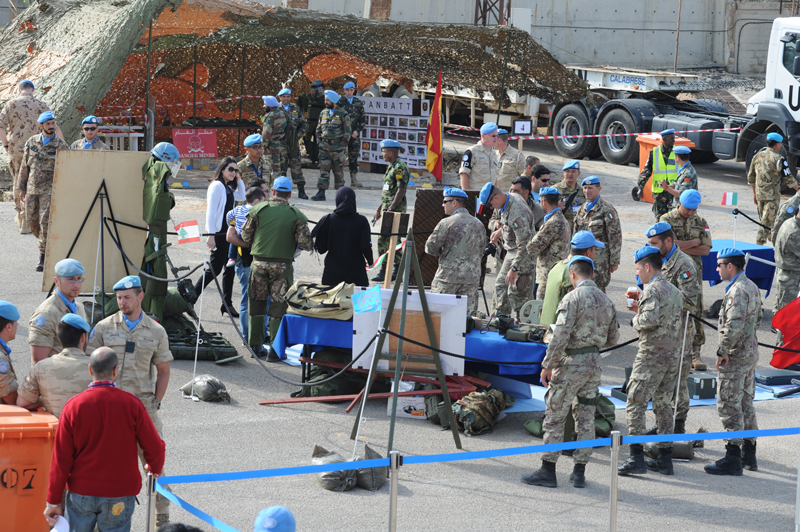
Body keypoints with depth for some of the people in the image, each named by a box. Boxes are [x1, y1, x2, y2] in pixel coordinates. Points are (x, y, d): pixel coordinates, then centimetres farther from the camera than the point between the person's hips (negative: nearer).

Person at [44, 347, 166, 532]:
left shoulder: (73, 406, -7)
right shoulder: (131, 404, -9)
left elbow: (61, 459, -4)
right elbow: (154, 447, -3)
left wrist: (53, 502, 3)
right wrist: (156, 468, 21)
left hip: (80, 494, 1)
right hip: (119, 497, -1)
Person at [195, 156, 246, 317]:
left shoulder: (229, 187, 14)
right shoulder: (217, 186, -13)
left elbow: (242, 197, 26)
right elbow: (211, 211, -17)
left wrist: (239, 180, 13)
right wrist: (211, 235, -22)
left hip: (228, 231, 9)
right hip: (218, 232, -9)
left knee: (230, 269, 9)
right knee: (215, 268, -7)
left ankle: (227, 304, 15)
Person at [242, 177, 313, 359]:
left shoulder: (258, 209, -1)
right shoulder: (296, 215, -4)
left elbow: (246, 236, 4)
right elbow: (305, 244, -7)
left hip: (259, 262, 2)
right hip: (283, 265, -2)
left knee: (257, 304, 14)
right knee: (278, 307, 4)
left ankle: (256, 345, 19)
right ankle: (275, 349, 3)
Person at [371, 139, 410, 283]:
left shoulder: (400, 167, -13)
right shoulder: (391, 166, 17)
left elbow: (401, 190, -20)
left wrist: (390, 209, -24)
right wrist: (379, 209, 23)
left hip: (396, 208, -10)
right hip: (388, 208, 10)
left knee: (384, 240, -12)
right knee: (393, 240, 10)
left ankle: (384, 271, -11)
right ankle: (397, 270, 14)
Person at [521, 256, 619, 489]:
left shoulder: (573, 298, -13)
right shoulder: (606, 300, 9)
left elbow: (560, 336, -18)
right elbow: (613, 338, 16)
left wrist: (547, 365, -13)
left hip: (572, 364, -7)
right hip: (595, 364, 7)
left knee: (554, 417, 0)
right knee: (585, 419, 10)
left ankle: (548, 471, 2)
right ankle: (579, 473, 12)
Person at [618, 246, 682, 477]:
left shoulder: (652, 289, -13)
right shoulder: (675, 291, 15)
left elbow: (650, 319, -26)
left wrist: (636, 319, -5)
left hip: (652, 354, -9)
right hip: (673, 354, 9)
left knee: (635, 405, -4)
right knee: (663, 406, 14)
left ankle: (637, 458, -8)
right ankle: (665, 459, 15)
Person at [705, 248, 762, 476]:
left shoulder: (737, 291, -19)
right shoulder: (752, 287, 13)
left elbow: (734, 325, -28)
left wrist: (723, 351, -22)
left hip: (735, 357, -10)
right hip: (750, 353, 10)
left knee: (729, 406, -7)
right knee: (745, 404, 16)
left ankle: (733, 459, -7)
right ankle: (749, 455, 23)